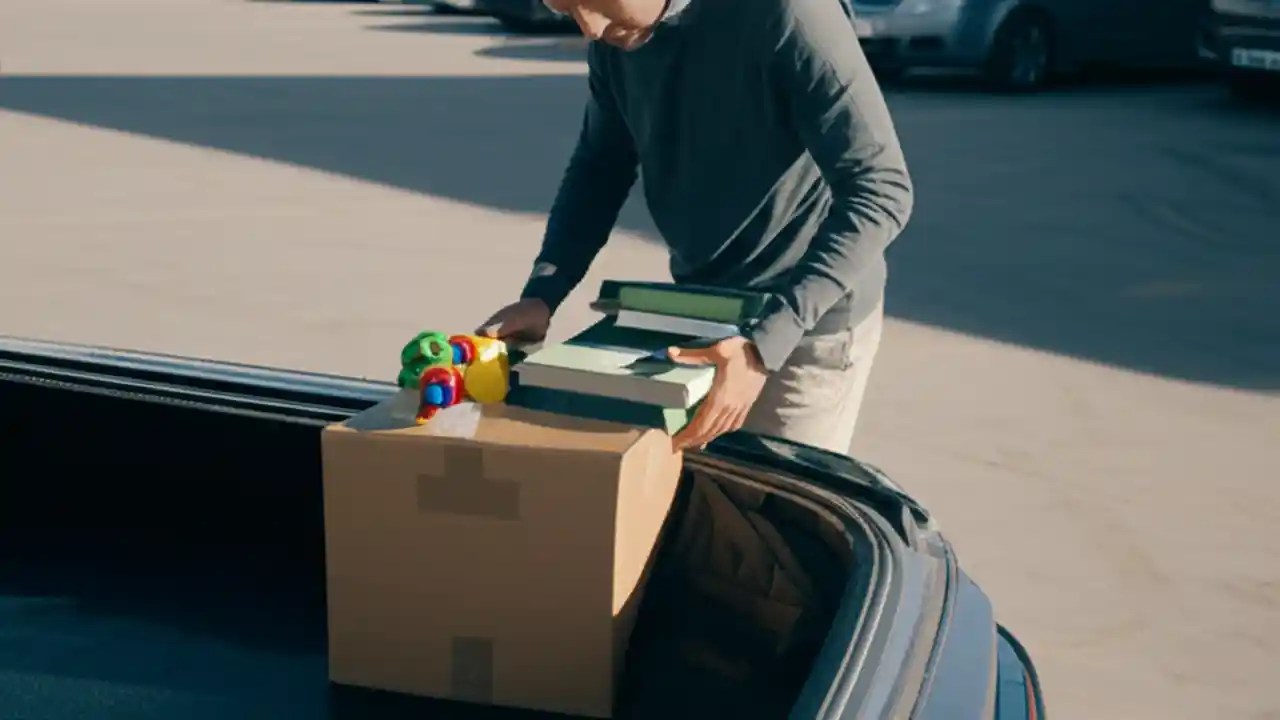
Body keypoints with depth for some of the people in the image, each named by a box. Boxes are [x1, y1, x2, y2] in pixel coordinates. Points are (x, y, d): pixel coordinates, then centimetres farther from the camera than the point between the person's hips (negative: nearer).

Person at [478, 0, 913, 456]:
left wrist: (766, 343, -35)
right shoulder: (614, 38, -6)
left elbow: (880, 188, -28)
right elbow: (600, 167, 9)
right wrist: (541, 294, -7)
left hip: (809, 322, -6)